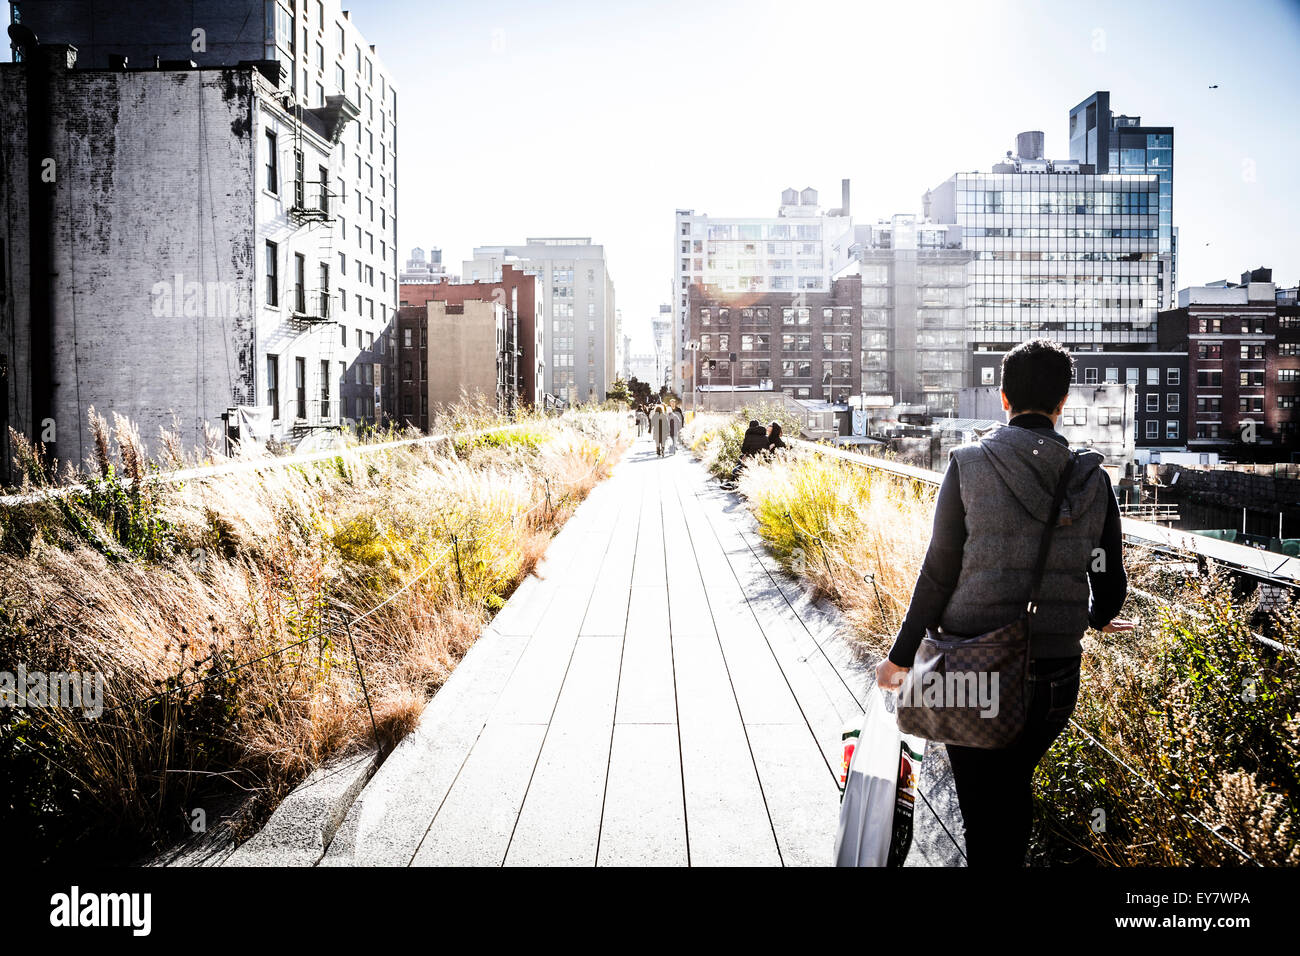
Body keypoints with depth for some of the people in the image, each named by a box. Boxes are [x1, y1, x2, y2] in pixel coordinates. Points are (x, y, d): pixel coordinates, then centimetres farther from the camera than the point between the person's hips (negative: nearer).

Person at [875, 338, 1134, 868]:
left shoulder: (969, 463, -8)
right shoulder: (1092, 478, 1)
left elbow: (938, 573, -10)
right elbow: (1111, 590, 6)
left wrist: (901, 655, 0)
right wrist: (1096, 617, 30)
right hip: (1056, 674, 4)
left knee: (982, 809, 8)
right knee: (1016, 787, 26)